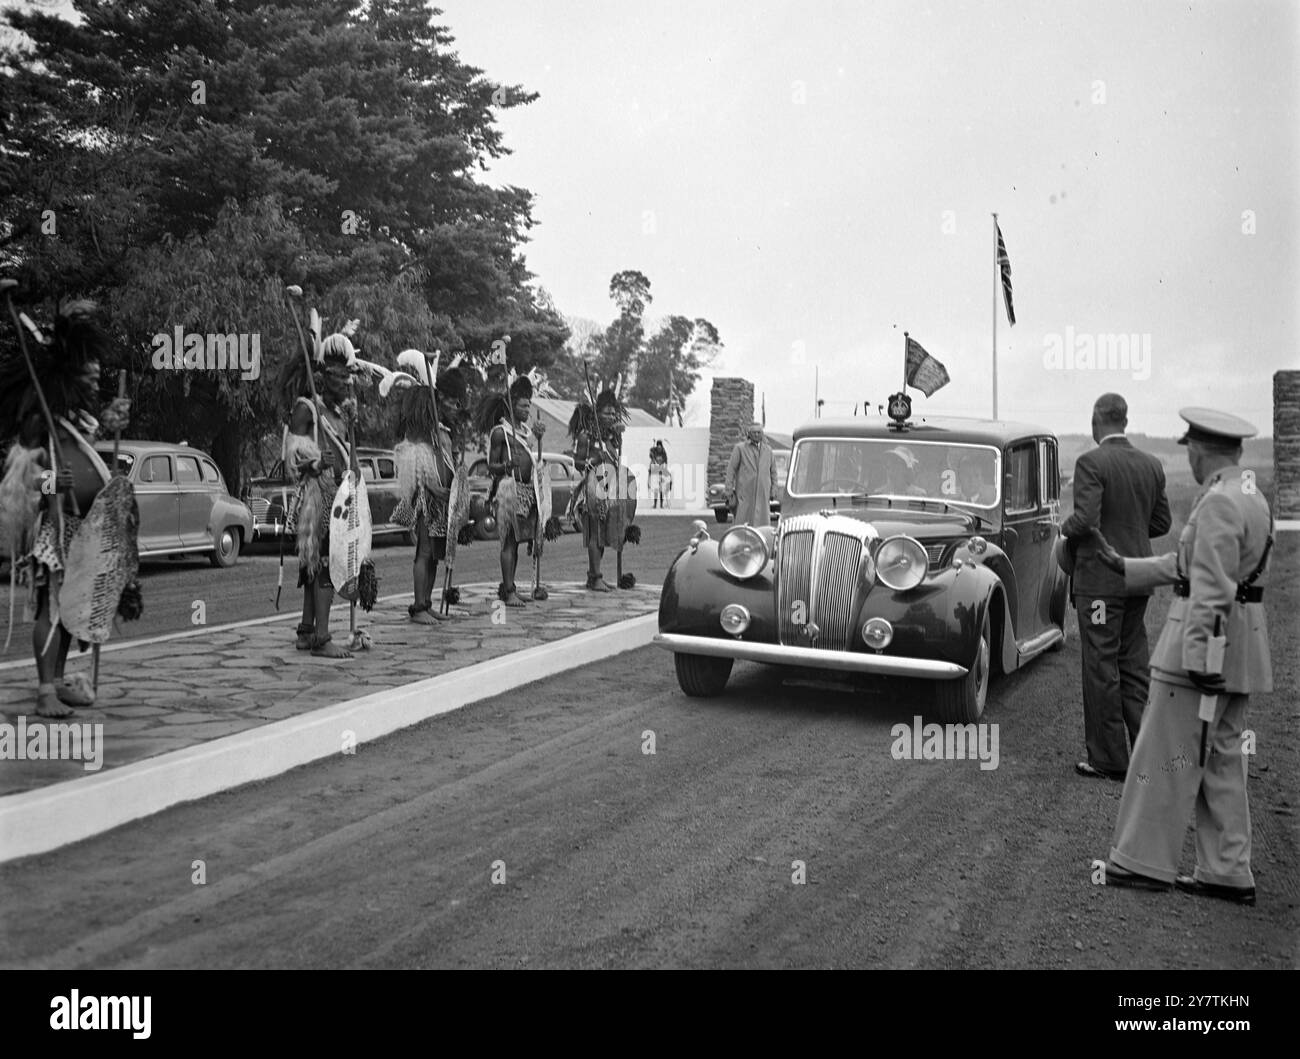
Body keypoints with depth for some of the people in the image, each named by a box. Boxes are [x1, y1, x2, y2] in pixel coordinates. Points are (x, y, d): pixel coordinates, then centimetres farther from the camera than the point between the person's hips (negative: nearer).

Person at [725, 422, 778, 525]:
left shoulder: (768, 449, 13)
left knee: (762, 523, -3)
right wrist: (729, 492, -4)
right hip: (745, 493, -3)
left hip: (763, 493, 3)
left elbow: (773, 471, 19)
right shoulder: (740, 448, 2)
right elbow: (731, 469, 1)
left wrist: (773, 490, 10)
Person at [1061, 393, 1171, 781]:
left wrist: (1066, 529, -2)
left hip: (1099, 579, -7)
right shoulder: (1152, 465, 7)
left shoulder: (1091, 463, -14)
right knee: (1134, 666, 15)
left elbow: (1086, 520, -22)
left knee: (1101, 671, 0)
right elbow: (1161, 523, 12)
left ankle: (1109, 760, 6)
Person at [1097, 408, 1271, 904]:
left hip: (1206, 641, -10)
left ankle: (1142, 863, 7)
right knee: (1221, 760, 13)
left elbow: (1211, 589, -23)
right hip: (1239, 644, 10)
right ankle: (1227, 873, 19)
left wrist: (1197, 658, -23)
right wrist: (1127, 567, 23)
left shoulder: (1219, 502, -17)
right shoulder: (1251, 497, 15)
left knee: (1166, 756, -1)